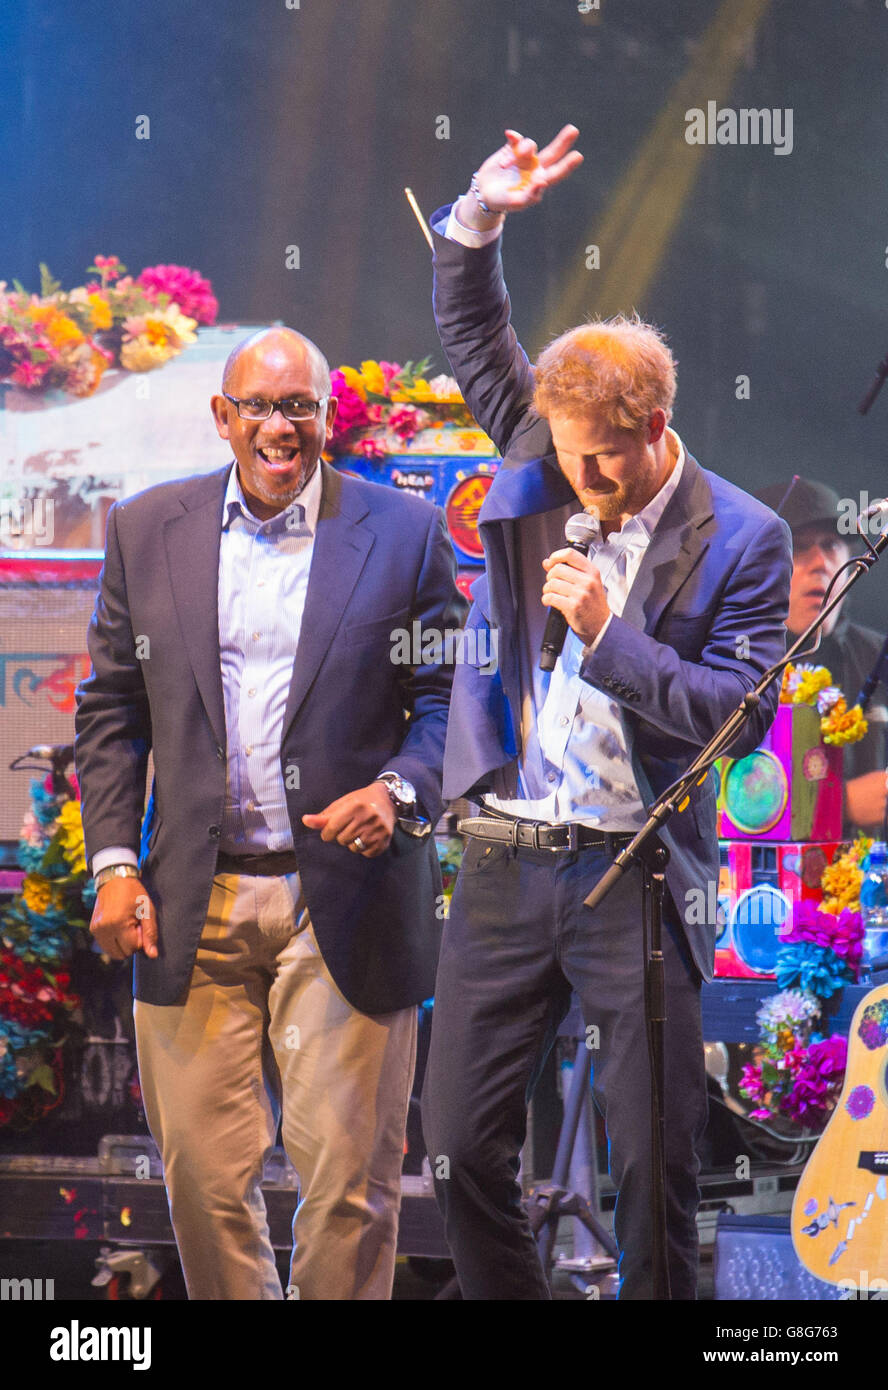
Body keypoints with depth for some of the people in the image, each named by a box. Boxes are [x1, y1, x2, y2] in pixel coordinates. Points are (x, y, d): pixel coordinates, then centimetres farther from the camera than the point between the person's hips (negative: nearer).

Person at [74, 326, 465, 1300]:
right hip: (192, 907, 2)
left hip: (344, 904, -2)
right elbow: (110, 710, 11)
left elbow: (450, 701, 5)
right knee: (203, 1177, 3)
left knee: (346, 1179, 0)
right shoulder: (146, 529, 9)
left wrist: (397, 791, -14)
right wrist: (113, 862, 2)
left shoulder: (405, 533, 3)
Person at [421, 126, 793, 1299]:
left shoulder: (743, 540, -5)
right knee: (463, 1145, 5)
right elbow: (472, 331, 12)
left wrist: (611, 636, -17)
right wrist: (479, 216, -3)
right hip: (506, 861, 3)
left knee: (654, 1160, 2)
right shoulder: (540, 461, 5)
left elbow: (738, 717, -9)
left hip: (635, 873, -3)